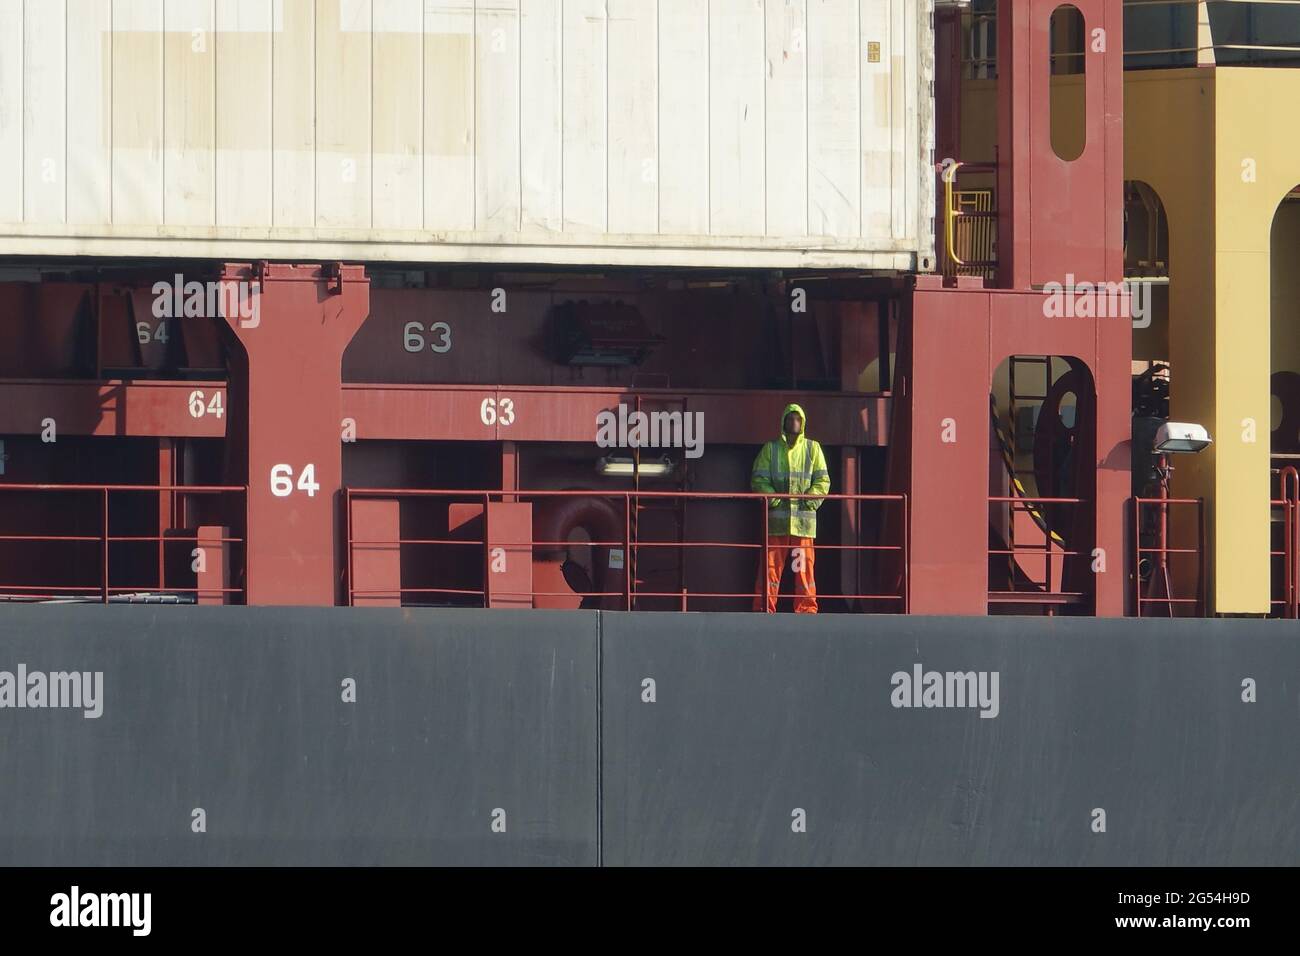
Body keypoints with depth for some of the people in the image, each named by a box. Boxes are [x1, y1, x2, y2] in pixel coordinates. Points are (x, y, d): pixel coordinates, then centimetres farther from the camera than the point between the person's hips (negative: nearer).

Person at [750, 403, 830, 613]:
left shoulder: (812, 448, 12)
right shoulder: (771, 448, 10)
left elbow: (822, 480, 8)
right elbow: (758, 479, 4)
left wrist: (809, 500, -8)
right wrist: (774, 499, -11)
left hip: (804, 516, 0)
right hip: (776, 517, 0)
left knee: (805, 566, 0)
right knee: (771, 565, -3)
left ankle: (807, 608, 3)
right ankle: (764, 609, 0)